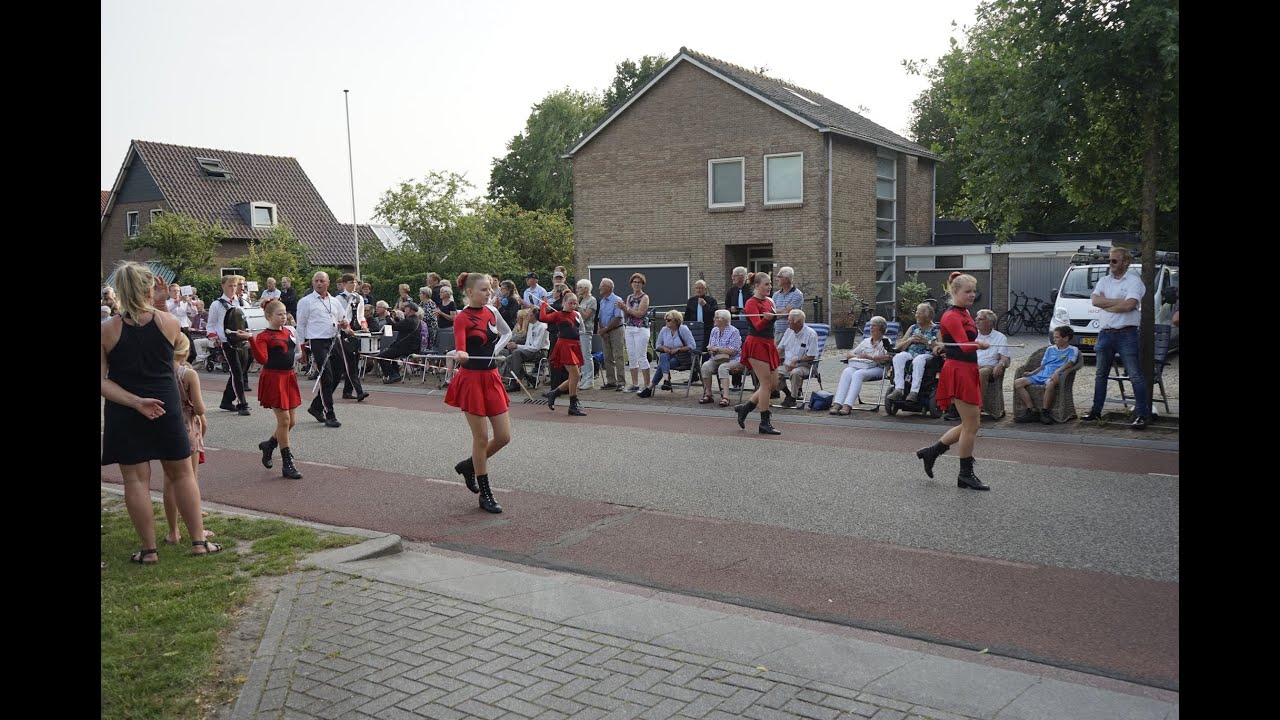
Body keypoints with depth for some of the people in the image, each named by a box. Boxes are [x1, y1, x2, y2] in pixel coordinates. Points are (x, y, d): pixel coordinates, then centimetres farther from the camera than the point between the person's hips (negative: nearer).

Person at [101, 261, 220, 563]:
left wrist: (134, 401, -14)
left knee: (136, 480, 7)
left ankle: (149, 549, 13)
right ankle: (199, 540, 17)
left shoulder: (107, 330, -9)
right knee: (182, 474, 13)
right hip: (167, 409, 1)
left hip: (124, 414, 0)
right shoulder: (169, 322, -9)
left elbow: (102, 380, -11)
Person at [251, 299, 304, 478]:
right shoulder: (264, 336, -9)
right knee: (284, 420, -6)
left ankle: (268, 445, 35)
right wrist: (251, 341, -32)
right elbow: (262, 359, -25)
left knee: (291, 421, 9)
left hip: (289, 377, 7)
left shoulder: (289, 331, 13)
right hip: (274, 379, -7)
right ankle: (287, 464, 2)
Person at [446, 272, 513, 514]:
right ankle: (485, 494, 13)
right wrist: (461, 354, -47)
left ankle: (469, 465, 30)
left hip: (491, 377, 7)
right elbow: (460, 346, -29)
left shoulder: (491, 311, 8)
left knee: (504, 436, 4)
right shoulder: (463, 318, -11)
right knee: (481, 437, 0)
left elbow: (507, 334, 29)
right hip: (472, 379, -6)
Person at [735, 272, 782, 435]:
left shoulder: (768, 302, 15)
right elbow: (758, 326, -23)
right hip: (756, 345, -9)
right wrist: (766, 318, -43)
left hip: (768, 345, 9)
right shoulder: (751, 303, -11)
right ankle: (765, 423, -2)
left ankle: (745, 408, 20)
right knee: (766, 383, -8)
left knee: (773, 383, 8)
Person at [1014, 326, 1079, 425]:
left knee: (1050, 384, -44)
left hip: (1054, 376, -6)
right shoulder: (1050, 349, 30)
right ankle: (1032, 411, -23)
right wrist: (1032, 373, 9)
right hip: (1041, 375, 6)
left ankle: (1045, 412, -27)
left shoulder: (1072, 350, 11)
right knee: (1017, 383, -18)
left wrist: (1058, 371, -27)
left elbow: (1070, 362, -9)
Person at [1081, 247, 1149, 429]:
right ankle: (1096, 412, 22)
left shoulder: (1134, 281, -5)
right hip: (1105, 334, 6)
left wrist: (1106, 305, -7)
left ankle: (1141, 415, -5)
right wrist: (1119, 301, -12)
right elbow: (1095, 300, -3)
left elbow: (1129, 305, -19)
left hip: (1126, 334, -6)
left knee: (1136, 376, -6)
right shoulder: (1104, 281, 13)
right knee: (1100, 375, 13)